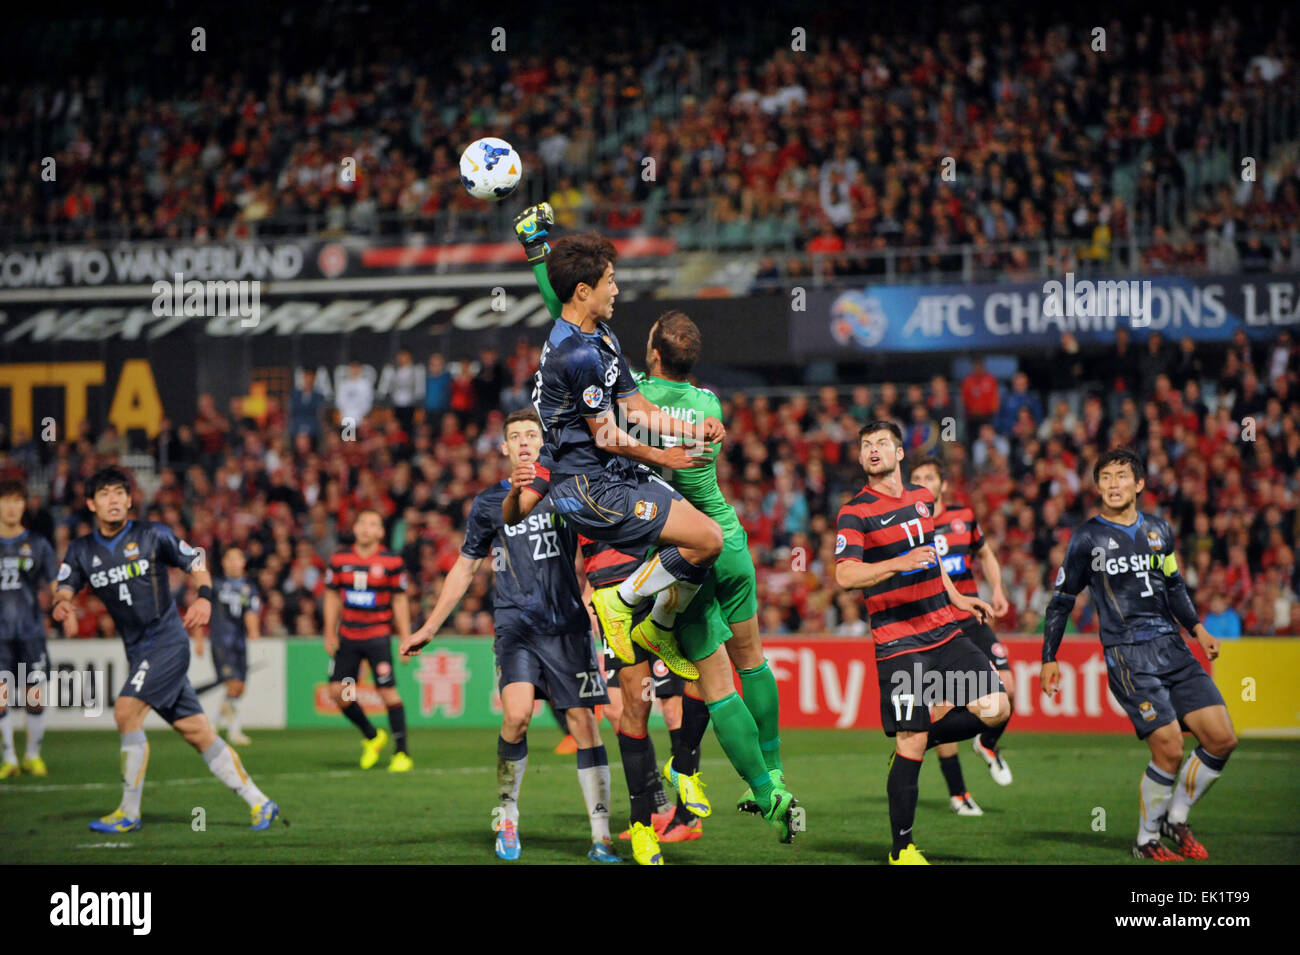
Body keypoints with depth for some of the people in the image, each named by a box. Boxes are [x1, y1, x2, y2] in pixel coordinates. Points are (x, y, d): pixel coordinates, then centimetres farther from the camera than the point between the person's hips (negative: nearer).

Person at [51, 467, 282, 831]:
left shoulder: (152, 535, -3)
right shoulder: (82, 551, 9)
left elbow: (195, 562, 4)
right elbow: (63, 587, 1)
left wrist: (204, 596, -14)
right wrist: (60, 605, -23)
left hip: (168, 640, -5)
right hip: (138, 651, 5)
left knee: (126, 711, -19)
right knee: (196, 730, 4)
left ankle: (129, 813, -11)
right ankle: (259, 804, 10)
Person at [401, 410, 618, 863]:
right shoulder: (489, 503, 10)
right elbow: (465, 569, 19)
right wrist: (429, 628, 20)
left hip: (567, 626, 1)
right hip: (515, 625, -1)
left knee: (583, 722, -5)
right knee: (517, 714, -22)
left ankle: (601, 838, 0)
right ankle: (506, 818, -1)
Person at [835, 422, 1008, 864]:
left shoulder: (922, 498, 13)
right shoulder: (855, 513, -7)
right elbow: (845, 575, -19)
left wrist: (956, 598, 28)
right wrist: (899, 563, -30)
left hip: (943, 629, 6)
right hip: (898, 641, -6)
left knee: (996, 709, -4)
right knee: (911, 745, -8)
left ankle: (916, 737, 18)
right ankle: (902, 849, 4)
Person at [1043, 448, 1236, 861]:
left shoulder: (1159, 529, 13)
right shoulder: (1087, 539, -1)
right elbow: (1061, 600, 6)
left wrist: (1196, 627, 14)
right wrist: (1049, 658, 3)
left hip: (1173, 649, 6)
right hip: (1128, 656, -6)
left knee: (1222, 738, -3)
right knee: (1169, 749, -15)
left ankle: (1176, 818, 16)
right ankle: (1146, 839, 4)